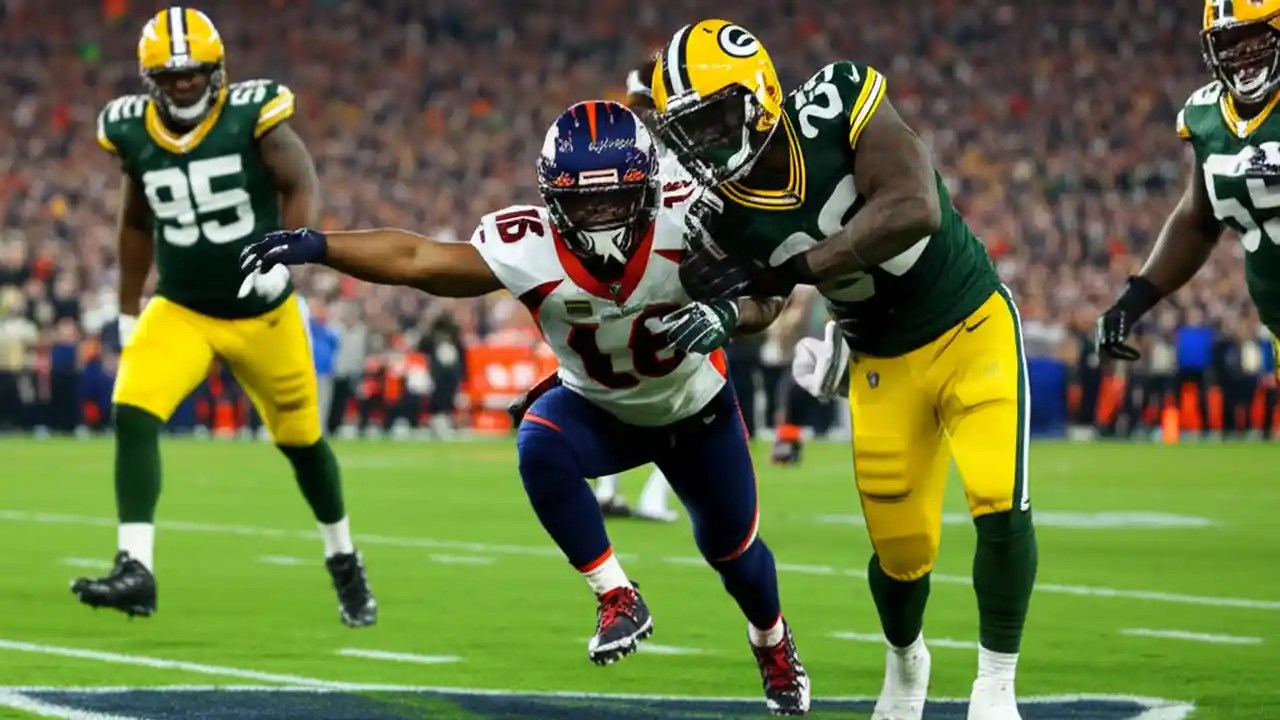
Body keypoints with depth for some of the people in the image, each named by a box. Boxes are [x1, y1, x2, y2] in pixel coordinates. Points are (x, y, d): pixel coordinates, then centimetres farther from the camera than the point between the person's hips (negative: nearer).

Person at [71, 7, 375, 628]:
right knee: (132, 415, -22)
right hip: (180, 311, 2)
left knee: (300, 437, 14)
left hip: (263, 313, -2)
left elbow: (302, 186, -14)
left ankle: (344, 561, 38)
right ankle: (135, 569, -26)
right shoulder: (135, 134, -3)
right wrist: (128, 313, 13)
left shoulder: (251, 116, -15)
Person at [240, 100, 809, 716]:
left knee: (731, 547, 15)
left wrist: (729, 316, -44)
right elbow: (415, 259, -35)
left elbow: (765, 296, -21)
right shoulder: (530, 249, -34)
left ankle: (773, 643, 51)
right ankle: (617, 598, -16)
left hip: (695, 409, 0)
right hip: (597, 406, 0)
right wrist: (316, 246, -46)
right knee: (539, 449, -33)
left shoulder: (687, 219, -34)